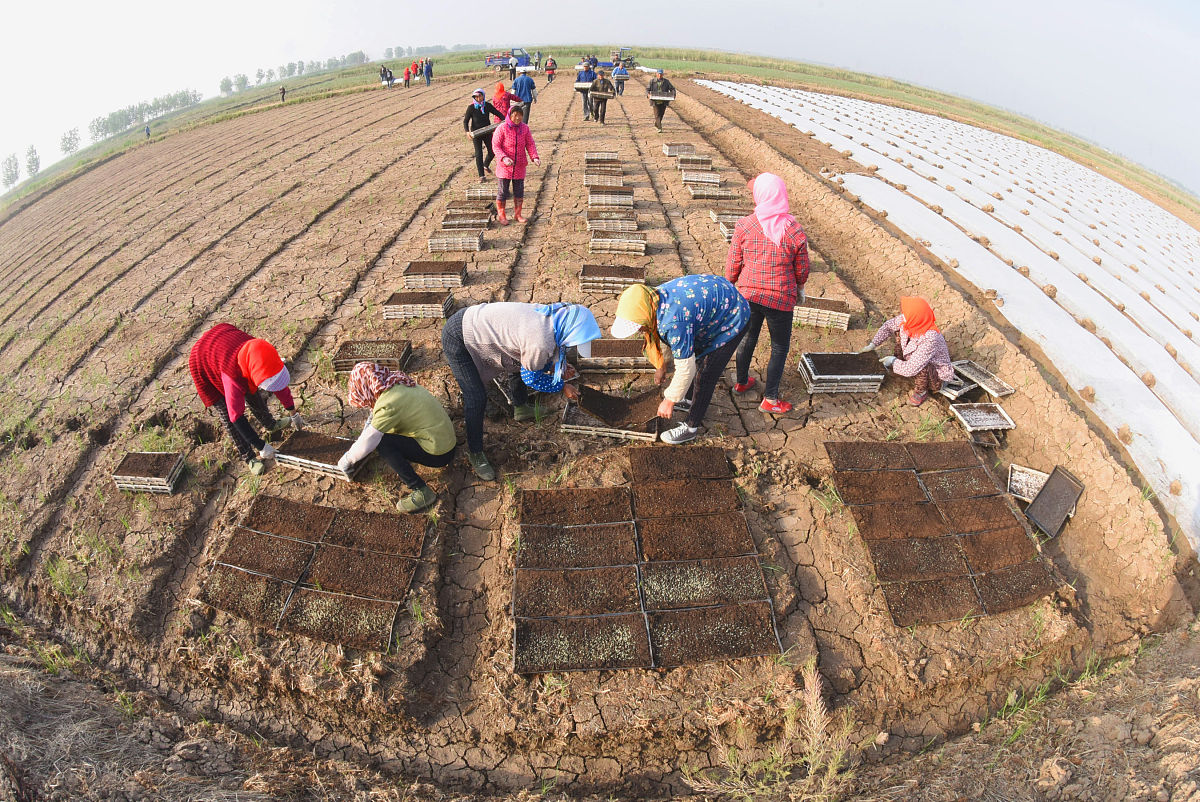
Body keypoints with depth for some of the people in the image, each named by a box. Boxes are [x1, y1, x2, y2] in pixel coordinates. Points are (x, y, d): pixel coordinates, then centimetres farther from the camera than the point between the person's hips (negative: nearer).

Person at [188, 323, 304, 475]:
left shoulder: (263, 355, -29)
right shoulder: (233, 377, -45)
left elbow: (280, 384, -11)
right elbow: (237, 416, -38)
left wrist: (293, 414, 1)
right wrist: (261, 446, -33)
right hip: (205, 367, -5)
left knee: (253, 394, 18)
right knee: (229, 417, -4)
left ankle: (270, 424, 45)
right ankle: (249, 457, 10)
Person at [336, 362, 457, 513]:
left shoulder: (388, 404, -22)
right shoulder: (398, 383, 3)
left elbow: (366, 444, -16)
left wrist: (346, 460, 0)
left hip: (439, 454, -9)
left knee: (381, 441, -14)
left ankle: (421, 491, -11)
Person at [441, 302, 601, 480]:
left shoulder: (547, 314, -8)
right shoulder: (540, 342, -32)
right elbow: (531, 378, -12)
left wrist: (556, 366, 10)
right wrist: (562, 387, -1)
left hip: (471, 317, 9)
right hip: (457, 338, -9)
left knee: (518, 360, 19)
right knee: (477, 398, -9)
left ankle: (520, 408, 42)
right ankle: (474, 454, 10)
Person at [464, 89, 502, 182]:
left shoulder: (488, 106, -2)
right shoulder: (471, 108, -8)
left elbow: (498, 113, 5)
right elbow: (465, 121, -6)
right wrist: (467, 131, -23)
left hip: (487, 132, 3)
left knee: (492, 152, 8)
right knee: (478, 154, -5)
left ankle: (485, 165, 41)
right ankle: (481, 176, 2)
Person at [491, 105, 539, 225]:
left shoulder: (525, 128, 1)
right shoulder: (502, 128, -11)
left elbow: (530, 144, 2)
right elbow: (495, 145, -11)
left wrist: (534, 157, -15)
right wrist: (504, 158, -26)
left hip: (519, 166, 4)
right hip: (504, 166, -3)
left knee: (519, 192, 11)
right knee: (502, 192, 5)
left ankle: (517, 215, 26)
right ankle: (501, 215, 21)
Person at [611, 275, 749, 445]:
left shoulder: (673, 321, -40)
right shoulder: (655, 299, -12)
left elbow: (685, 368, -31)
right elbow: (665, 337, 9)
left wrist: (669, 401, -19)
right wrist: (661, 365, 18)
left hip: (731, 319, -9)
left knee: (705, 375, -6)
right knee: (694, 357, 21)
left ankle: (691, 427, 7)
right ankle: (690, 399, 45)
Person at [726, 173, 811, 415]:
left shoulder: (744, 226, -11)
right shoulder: (795, 231, -12)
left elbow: (733, 264, -4)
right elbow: (802, 268, -1)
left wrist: (730, 284, 16)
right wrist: (800, 288, 19)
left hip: (748, 294, 2)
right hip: (781, 299, -2)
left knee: (748, 338, 24)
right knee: (780, 347, 14)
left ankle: (741, 382, 42)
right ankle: (770, 399, 18)